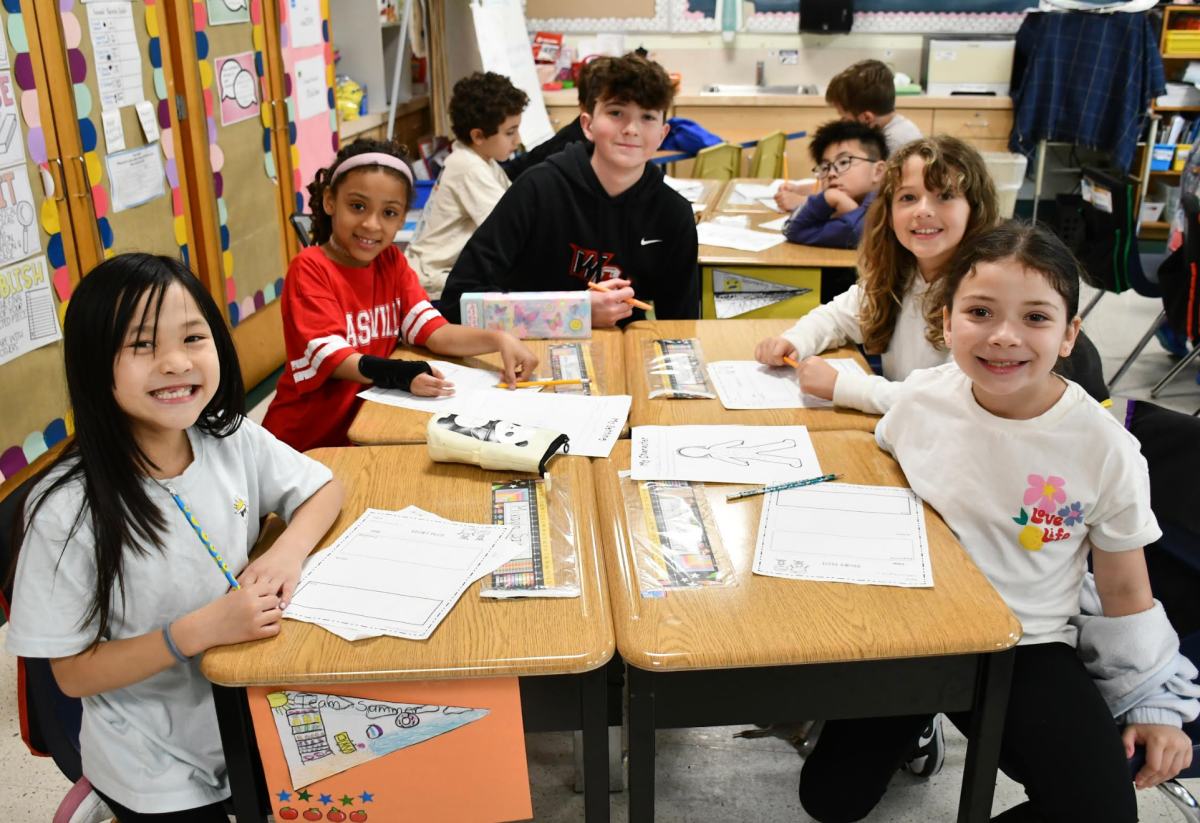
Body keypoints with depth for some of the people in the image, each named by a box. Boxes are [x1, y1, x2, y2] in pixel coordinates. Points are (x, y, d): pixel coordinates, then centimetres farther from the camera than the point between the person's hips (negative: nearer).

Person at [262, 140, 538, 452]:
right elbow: (329, 355, -21)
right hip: (308, 442, -5)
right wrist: (398, 374, -39)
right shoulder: (309, 268, -11)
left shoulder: (391, 262, 7)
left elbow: (433, 331, -2)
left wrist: (499, 340, -20)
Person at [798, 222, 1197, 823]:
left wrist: (1151, 703, 4)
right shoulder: (922, 398, -12)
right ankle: (915, 715, 26)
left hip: (1027, 647, -1)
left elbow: (1124, 591, -1)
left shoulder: (1106, 450, -15)